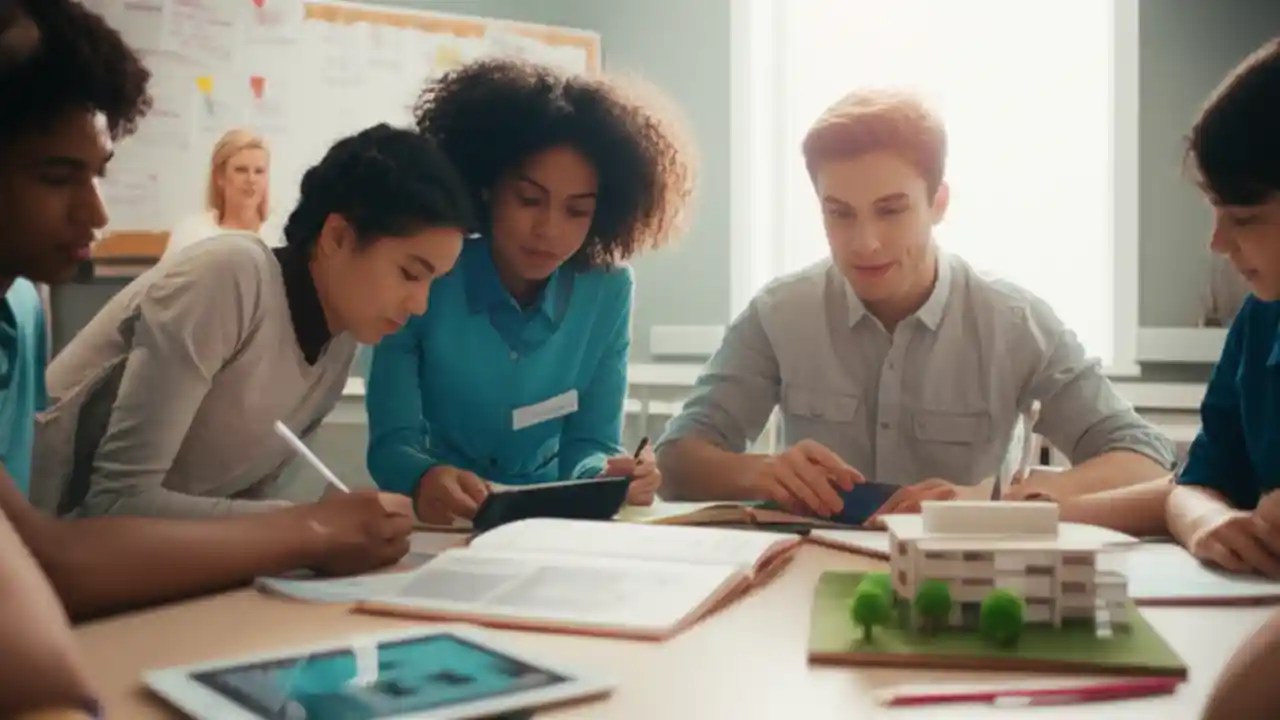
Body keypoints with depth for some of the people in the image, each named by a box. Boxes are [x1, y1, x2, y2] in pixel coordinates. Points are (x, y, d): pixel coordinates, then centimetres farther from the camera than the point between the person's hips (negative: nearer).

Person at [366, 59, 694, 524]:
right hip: (436, 528, -1)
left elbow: (589, 444, -3)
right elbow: (392, 443, -15)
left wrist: (608, 477, -27)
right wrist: (423, 481, -38)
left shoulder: (608, 292, -6)